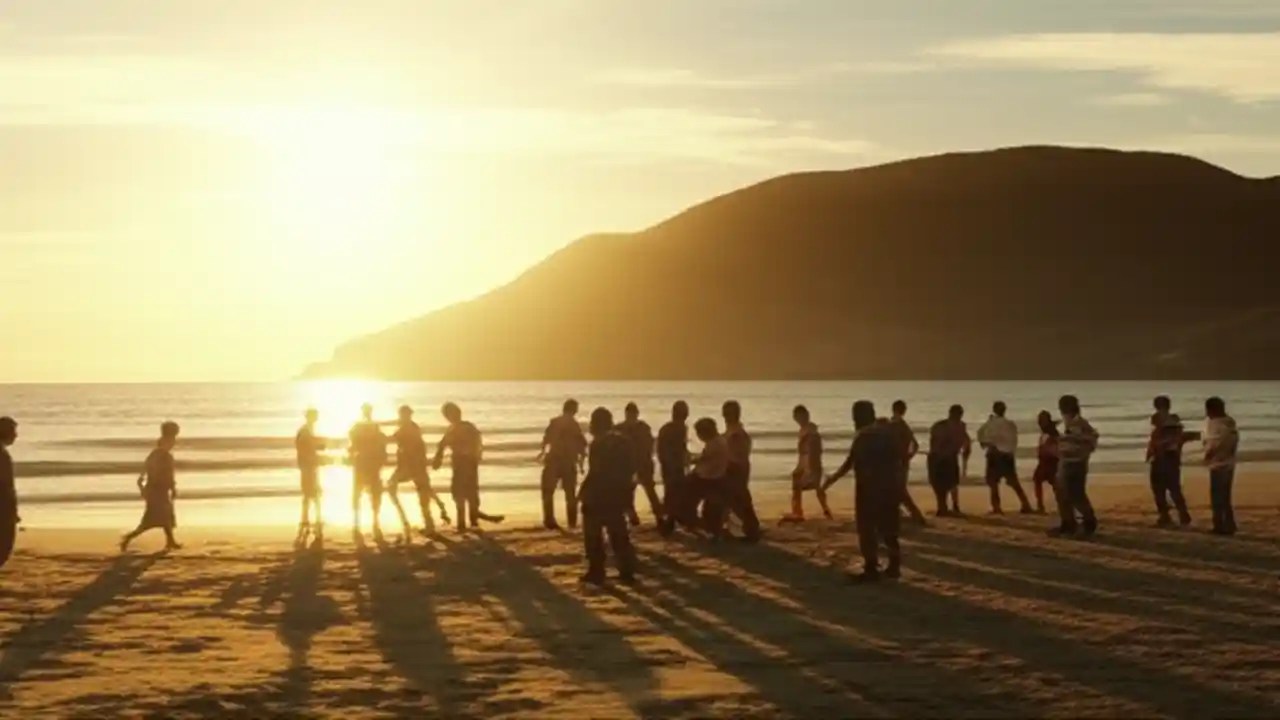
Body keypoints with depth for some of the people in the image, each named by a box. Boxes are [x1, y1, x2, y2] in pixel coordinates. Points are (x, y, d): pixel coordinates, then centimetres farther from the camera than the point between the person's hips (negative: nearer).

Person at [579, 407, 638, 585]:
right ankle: (627, 571, 13)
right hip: (618, 494, 7)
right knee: (619, 534, 15)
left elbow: (596, 472, -20)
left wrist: (584, 493, -14)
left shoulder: (599, 444, -16)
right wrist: (625, 489, 16)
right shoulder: (624, 441, 8)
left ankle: (596, 572, 2)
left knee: (593, 535, 3)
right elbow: (630, 468, 11)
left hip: (598, 496, -7)